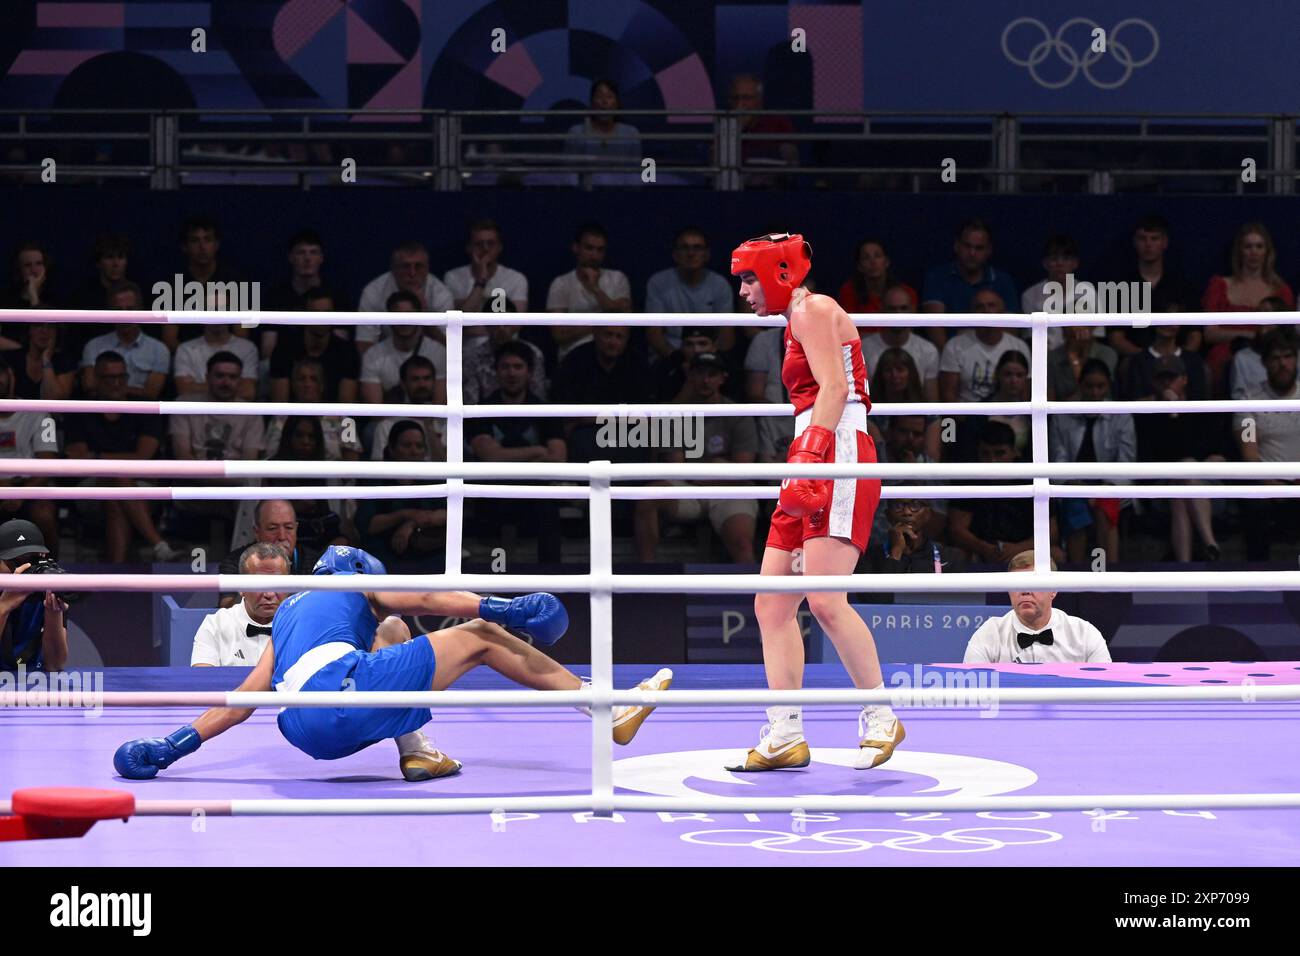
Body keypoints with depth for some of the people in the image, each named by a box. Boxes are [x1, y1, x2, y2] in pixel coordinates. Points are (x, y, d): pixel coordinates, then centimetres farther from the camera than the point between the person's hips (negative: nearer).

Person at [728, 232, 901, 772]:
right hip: (812, 465, 10)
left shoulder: (813, 309, -2)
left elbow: (834, 387, -15)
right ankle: (785, 736, 1)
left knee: (825, 601, -18)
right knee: (771, 602, 2)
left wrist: (809, 457, -25)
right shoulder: (797, 321, 25)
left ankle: (881, 718, -7)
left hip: (837, 460, -10)